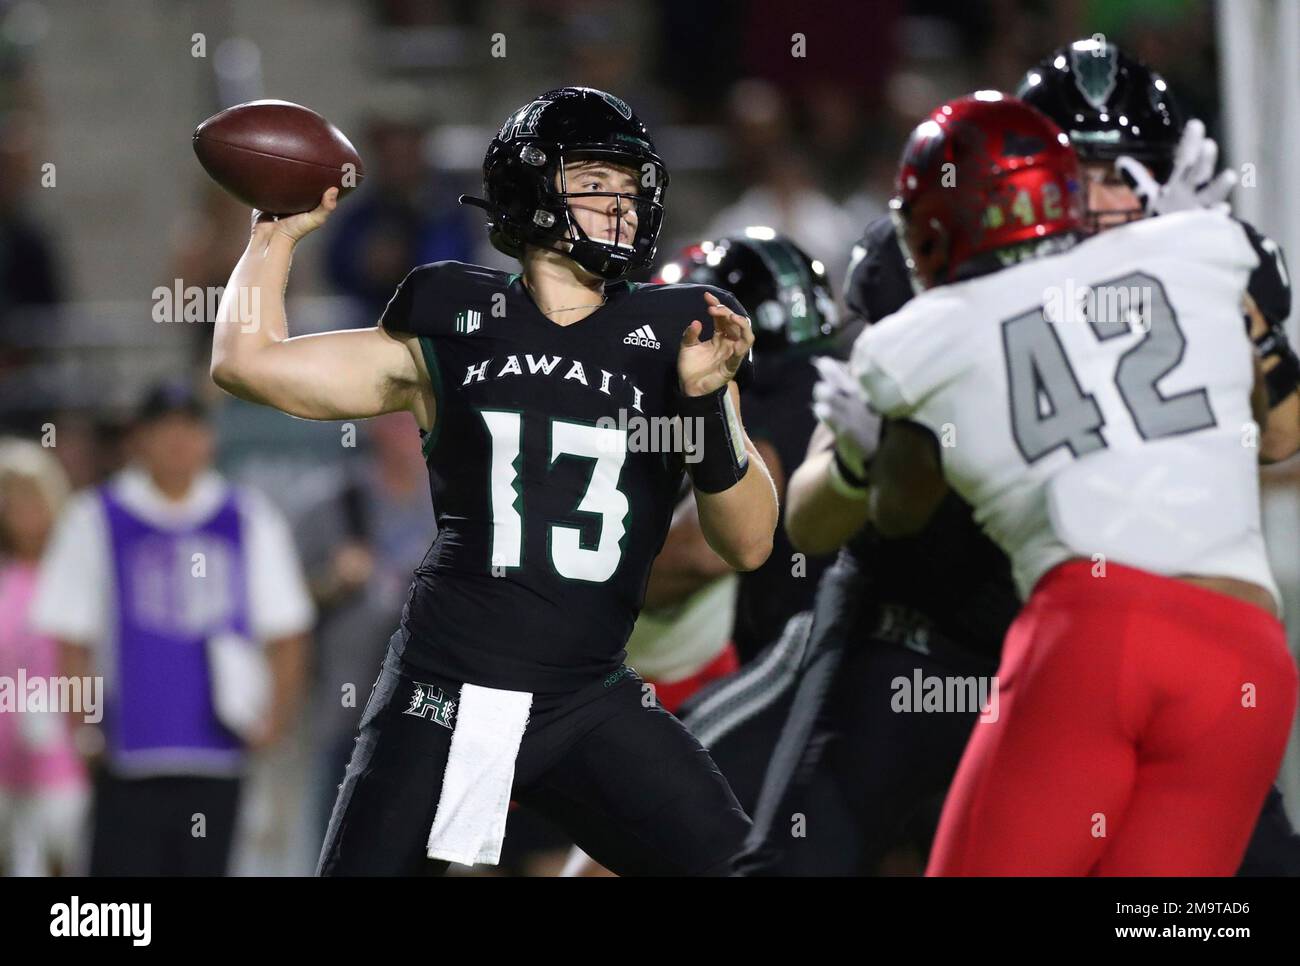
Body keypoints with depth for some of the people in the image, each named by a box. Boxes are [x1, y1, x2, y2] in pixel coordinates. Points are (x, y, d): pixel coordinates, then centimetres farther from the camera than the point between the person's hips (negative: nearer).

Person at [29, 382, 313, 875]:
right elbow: (72, 640, 4)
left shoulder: (250, 520, 10)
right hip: (128, 754, -2)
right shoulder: (95, 519, 4)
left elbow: (285, 632, 12)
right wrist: (81, 727, -4)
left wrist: (277, 713, 0)